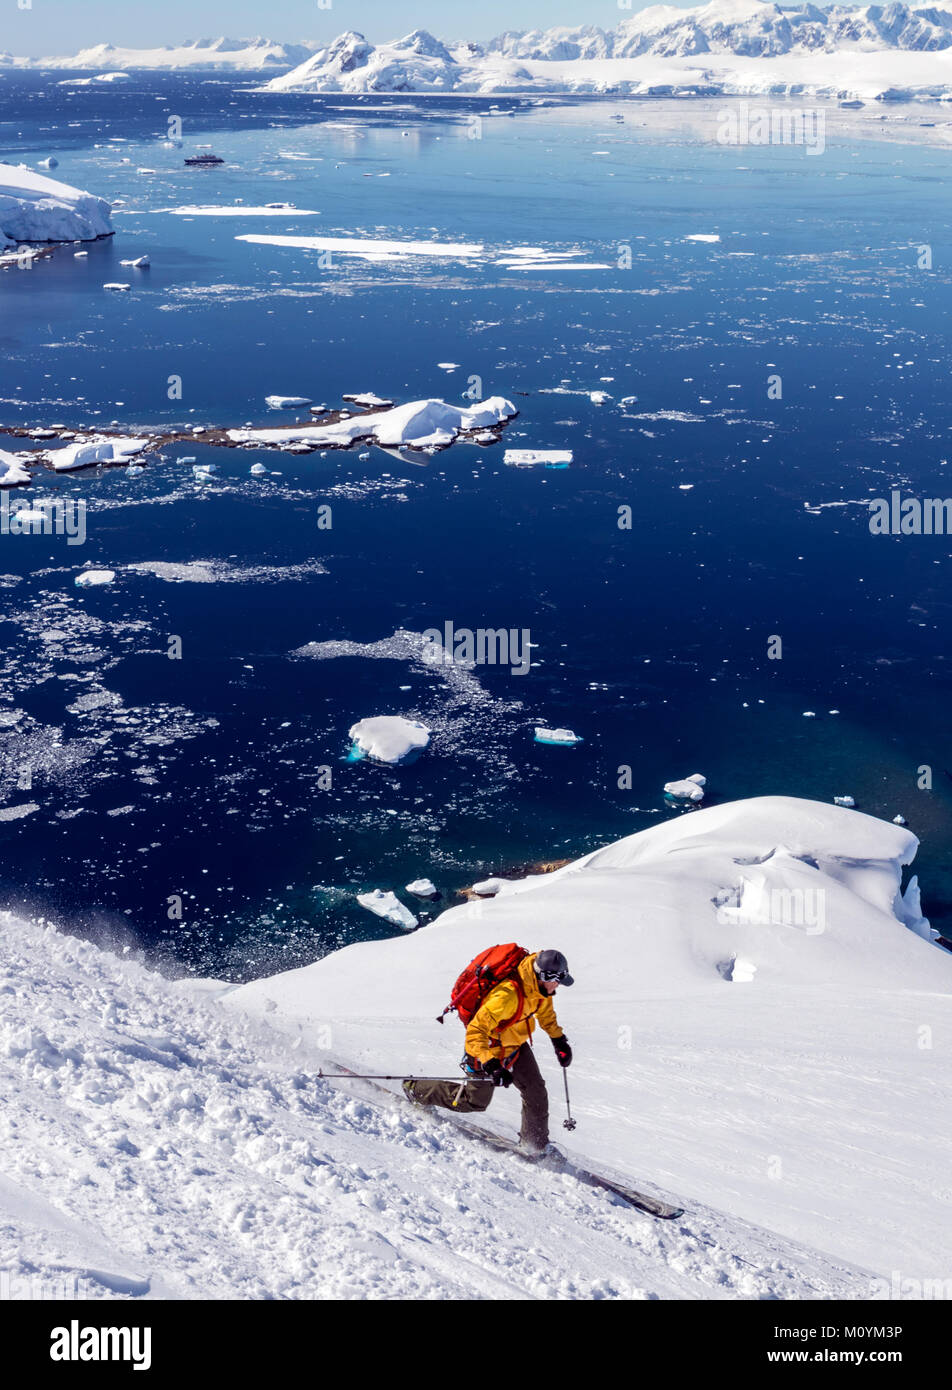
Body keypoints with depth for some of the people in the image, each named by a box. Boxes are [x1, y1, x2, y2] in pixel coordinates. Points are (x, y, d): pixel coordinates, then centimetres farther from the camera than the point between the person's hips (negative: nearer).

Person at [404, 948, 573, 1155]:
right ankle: (415, 1089, 25)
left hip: (516, 1043, 7)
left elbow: (545, 1012, 14)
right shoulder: (507, 996, -40)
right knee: (476, 1100, 9)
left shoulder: (539, 987, -13)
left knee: (536, 1090, 2)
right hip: (488, 1047, -7)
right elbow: (475, 1032, -38)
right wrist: (492, 1066, -45)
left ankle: (536, 1143, 22)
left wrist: (559, 1040, 14)